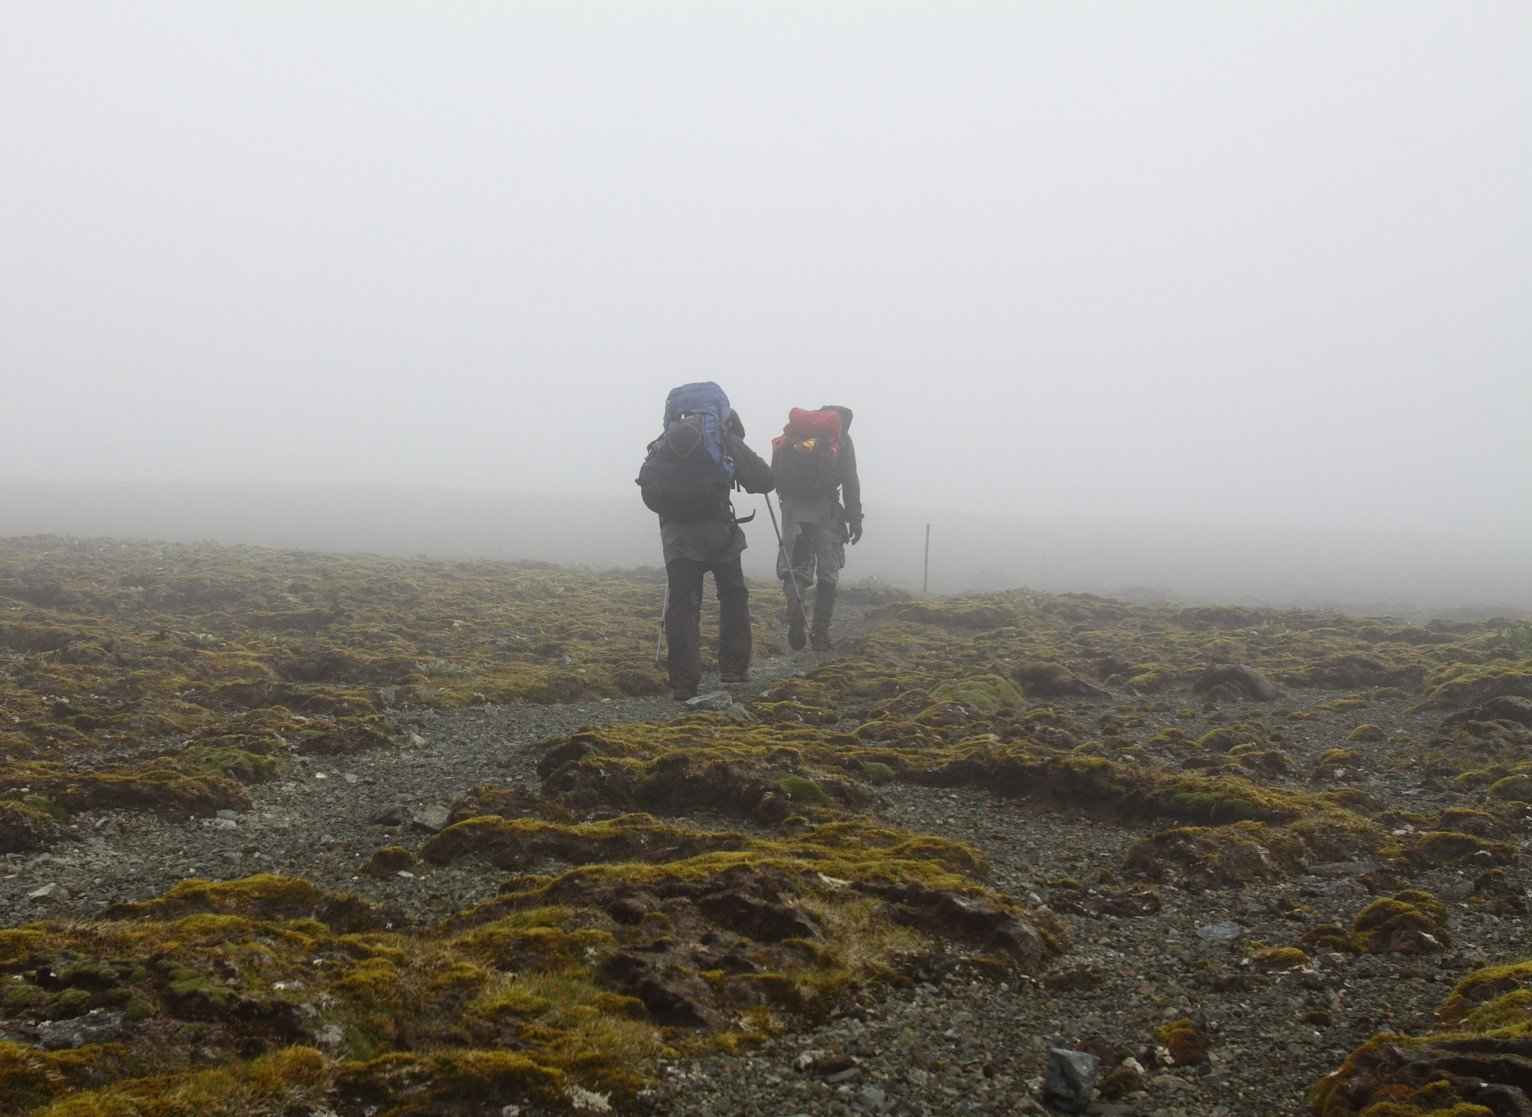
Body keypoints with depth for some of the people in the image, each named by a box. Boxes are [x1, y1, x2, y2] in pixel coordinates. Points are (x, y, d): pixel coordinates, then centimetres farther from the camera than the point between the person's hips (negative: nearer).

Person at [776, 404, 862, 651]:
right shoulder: (841, 438, 4)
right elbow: (850, 482, -2)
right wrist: (855, 518, -1)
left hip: (793, 507, 2)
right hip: (827, 509, -2)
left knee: (794, 565, 7)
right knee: (828, 573, 8)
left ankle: (794, 601, -27)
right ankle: (821, 634, 6)